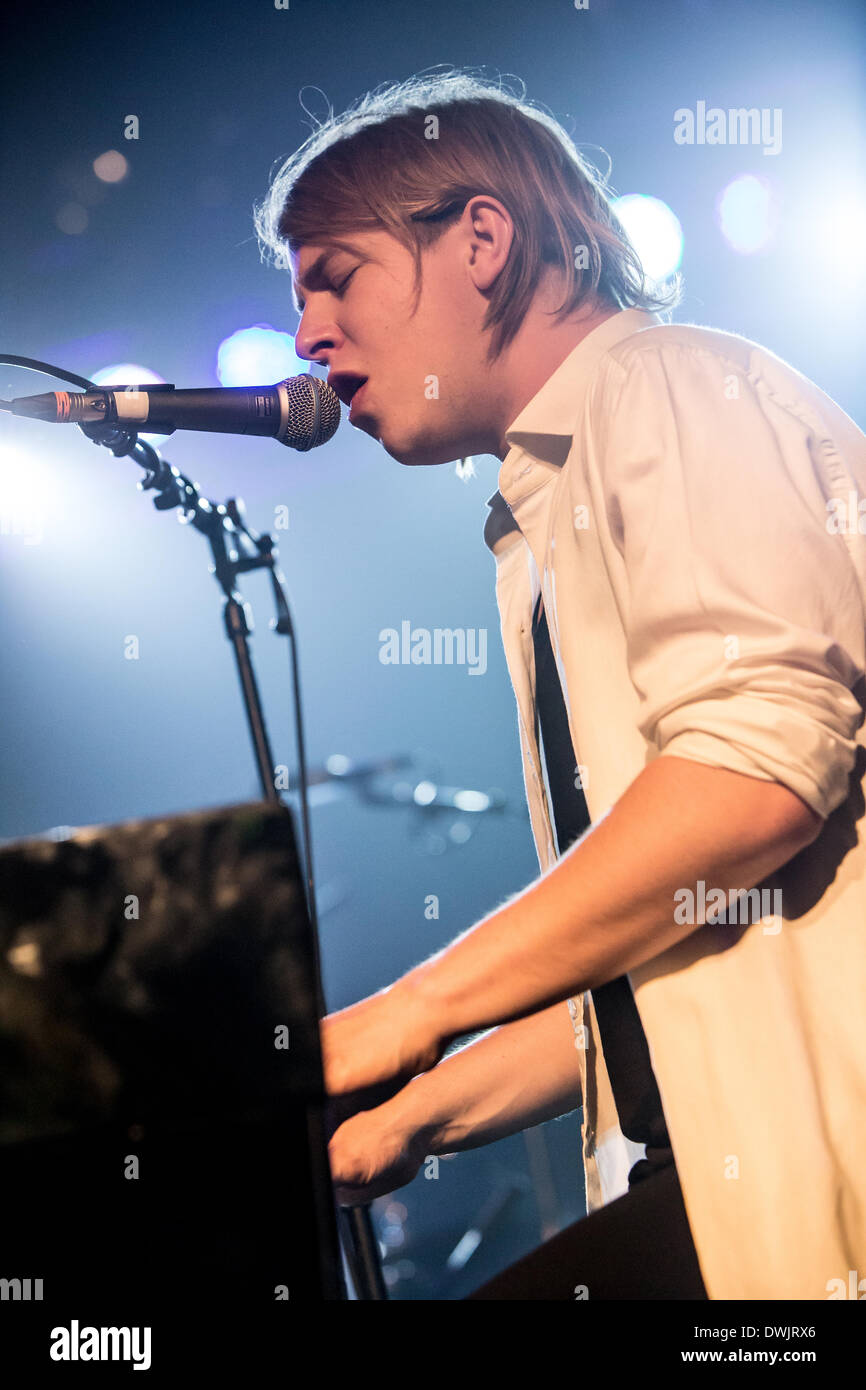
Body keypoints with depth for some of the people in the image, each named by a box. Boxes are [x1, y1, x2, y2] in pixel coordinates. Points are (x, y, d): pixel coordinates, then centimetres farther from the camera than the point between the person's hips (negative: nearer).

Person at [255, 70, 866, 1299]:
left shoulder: (673, 385, -3)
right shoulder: (545, 529, 23)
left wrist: (411, 1012, -15)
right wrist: (416, 1109, 12)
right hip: (716, 1165, 8)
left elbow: (759, 764, -21)